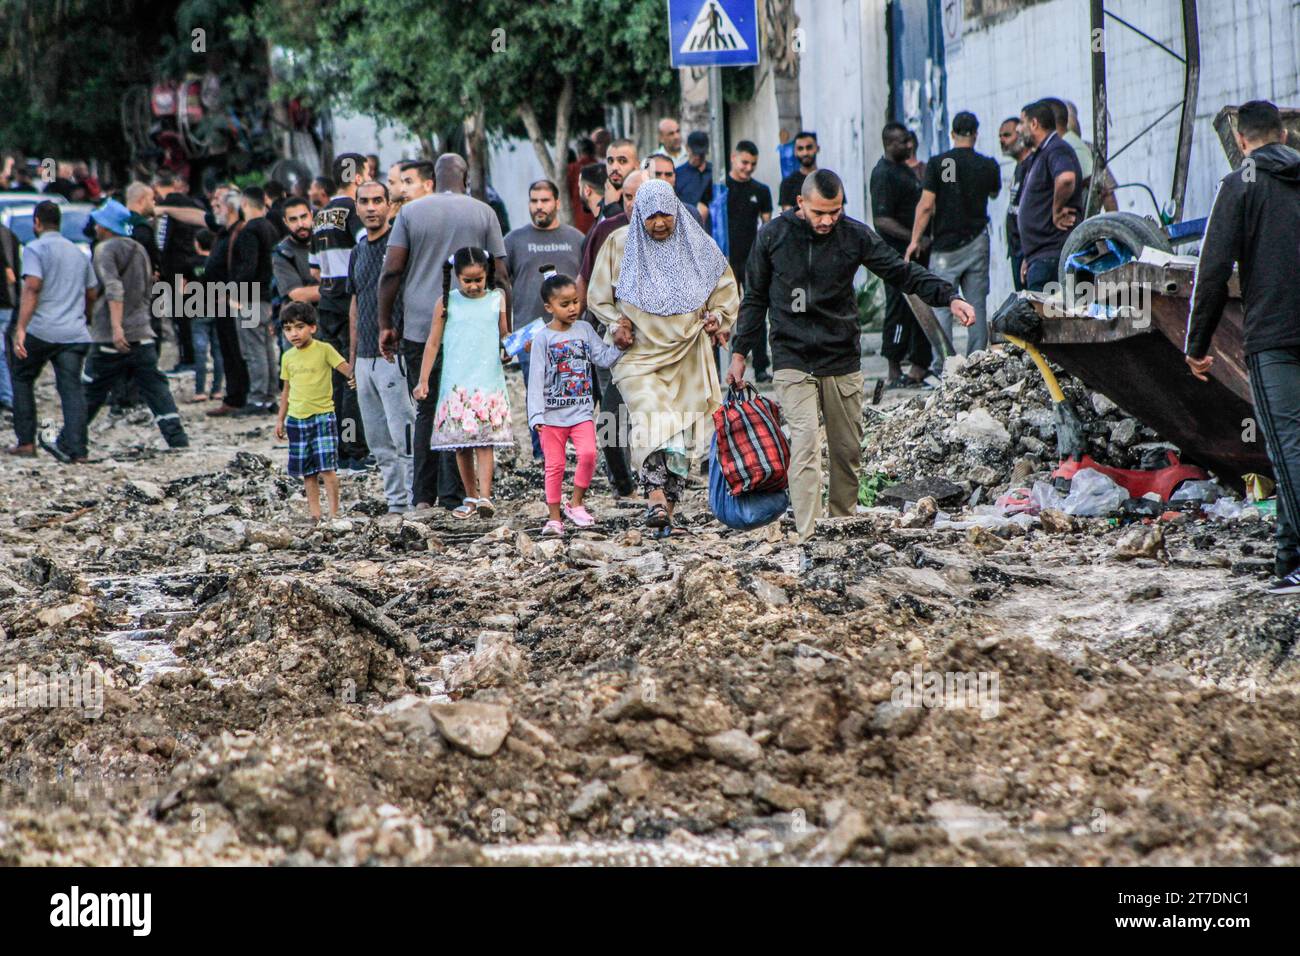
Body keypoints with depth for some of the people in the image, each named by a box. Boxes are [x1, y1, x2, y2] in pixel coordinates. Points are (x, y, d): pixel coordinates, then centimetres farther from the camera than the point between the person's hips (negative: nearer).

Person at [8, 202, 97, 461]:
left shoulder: (35, 249, -2)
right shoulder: (78, 252, 20)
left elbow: (32, 287, -15)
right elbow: (92, 294, 24)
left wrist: (21, 328, -20)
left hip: (42, 330, -5)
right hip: (75, 333, 5)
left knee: (21, 378, 13)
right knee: (72, 388, 0)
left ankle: (26, 442, 11)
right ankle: (76, 449, -11)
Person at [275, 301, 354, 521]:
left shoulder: (324, 350, -5)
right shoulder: (288, 357, 10)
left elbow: (346, 369, -13)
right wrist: (280, 419, 19)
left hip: (322, 415, -5)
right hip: (296, 419, 5)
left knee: (327, 468, -12)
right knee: (307, 471, 8)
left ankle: (334, 512, -7)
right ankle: (314, 513, 14)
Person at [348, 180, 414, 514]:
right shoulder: (358, 251, 16)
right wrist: (352, 356, 20)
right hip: (365, 358, 8)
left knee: (403, 434, -11)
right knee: (379, 441, 9)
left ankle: (416, 502, -9)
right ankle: (395, 503, 14)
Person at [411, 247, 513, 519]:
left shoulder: (497, 300, 5)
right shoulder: (447, 303, 4)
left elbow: (504, 336, 12)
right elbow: (433, 343, 8)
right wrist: (423, 380, 5)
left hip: (489, 382, -1)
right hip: (456, 383, 1)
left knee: (484, 442, -9)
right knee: (461, 444, 4)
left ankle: (485, 497, -15)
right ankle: (471, 497, 14)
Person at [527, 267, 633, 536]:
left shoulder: (584, 330, 7)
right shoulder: (543, 338, -3)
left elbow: (604, 359, 4)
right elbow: (536, 380, -6)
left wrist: (621, 345, -14)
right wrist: (536, 416, -13)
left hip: (582, 411, 2)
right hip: (553, 415, -2)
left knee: (588, 453, -18)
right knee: (555, 465, 1)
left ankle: (576, 503, -1)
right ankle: (555, 517, 11)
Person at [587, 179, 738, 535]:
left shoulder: (697, 246, 5)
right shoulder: (619, 245, 2)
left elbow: (725, 286, 17)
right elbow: (599, 297, 11)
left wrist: (717, 318, 0)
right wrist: (616, 323, -6)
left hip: (687, 357, 2)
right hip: (638, 355, -2)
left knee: (682, 432, -1)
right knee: (651, 416, -25)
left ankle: (667, 510, 5)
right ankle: (656, 496, -32)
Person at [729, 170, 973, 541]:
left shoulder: (855, 236, -1)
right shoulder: (773, 236, -1)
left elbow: (902, 272, 2)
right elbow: (755, 298, 9)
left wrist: (950, 297, -12)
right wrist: (739, 352, 9)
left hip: (843, 360, 2)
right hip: (792, 361, -2)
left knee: (848, 450, 8)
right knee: (805, 442, -16)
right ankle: (807, 536, -21)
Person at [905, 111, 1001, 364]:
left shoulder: (938, 163, -6)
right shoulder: (987, 165, 1)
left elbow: (926, 205, -10)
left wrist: (915, 239, -3)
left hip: (945, 244, -2)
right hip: (977, 243, 2)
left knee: (941, 305, 0)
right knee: (977, 305, 7)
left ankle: (943, 365, -7)